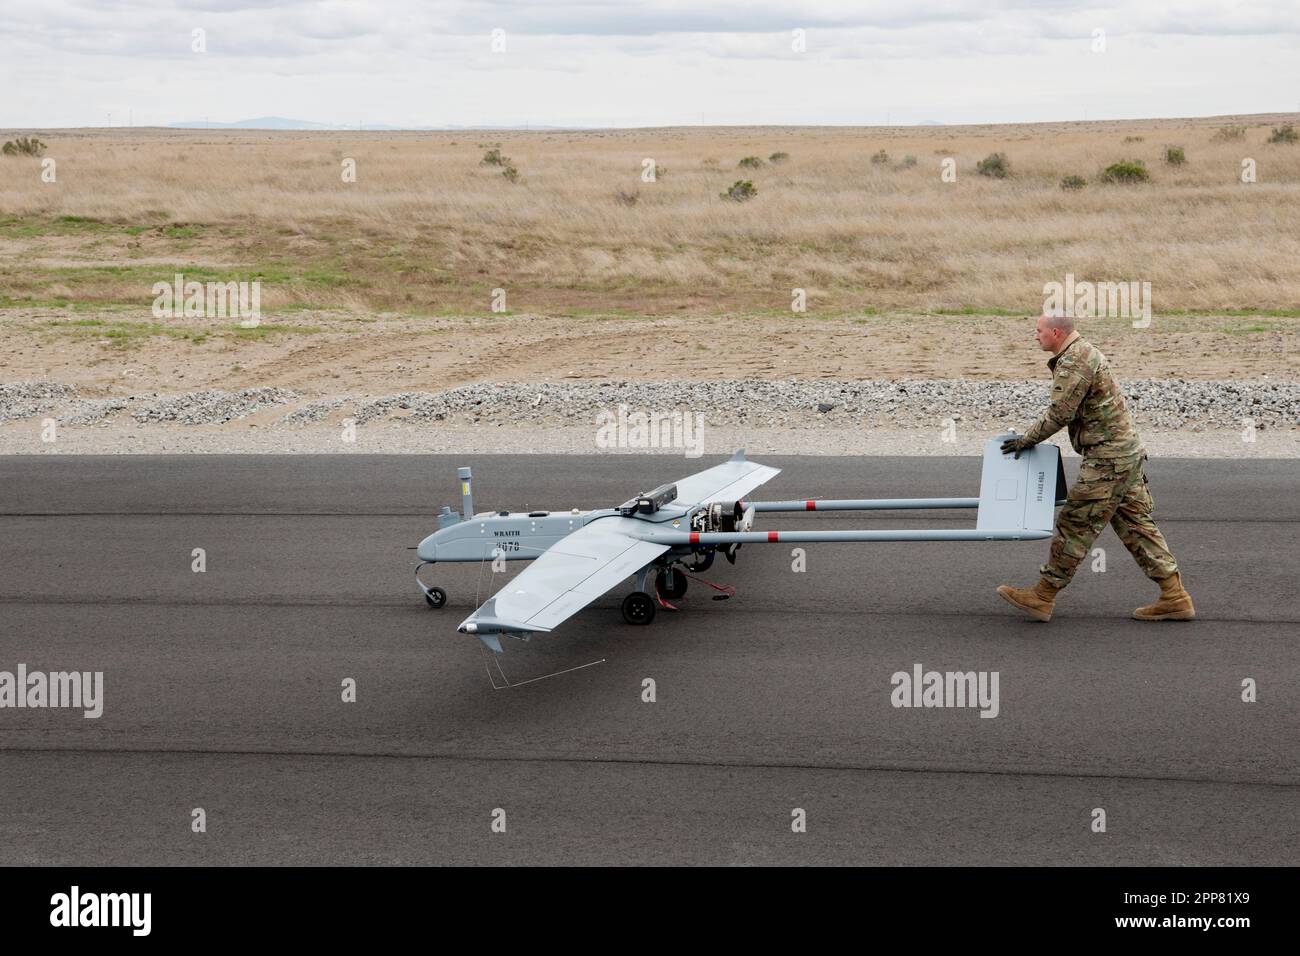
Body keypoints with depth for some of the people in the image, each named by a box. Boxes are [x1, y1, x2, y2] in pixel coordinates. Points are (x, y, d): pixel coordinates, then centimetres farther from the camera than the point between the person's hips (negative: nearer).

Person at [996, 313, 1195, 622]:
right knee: (1134, 524, 12)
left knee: (1076, 523, -4)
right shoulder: (1083, 351, 16)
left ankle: (1043, 596, 3)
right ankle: (1174, 597, 13)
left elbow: (1059, 413, -19)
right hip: (1126, 450, 10)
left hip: (1108, 458, -10)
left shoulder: (1074, 362, -18)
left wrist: (1026, 440, -7)